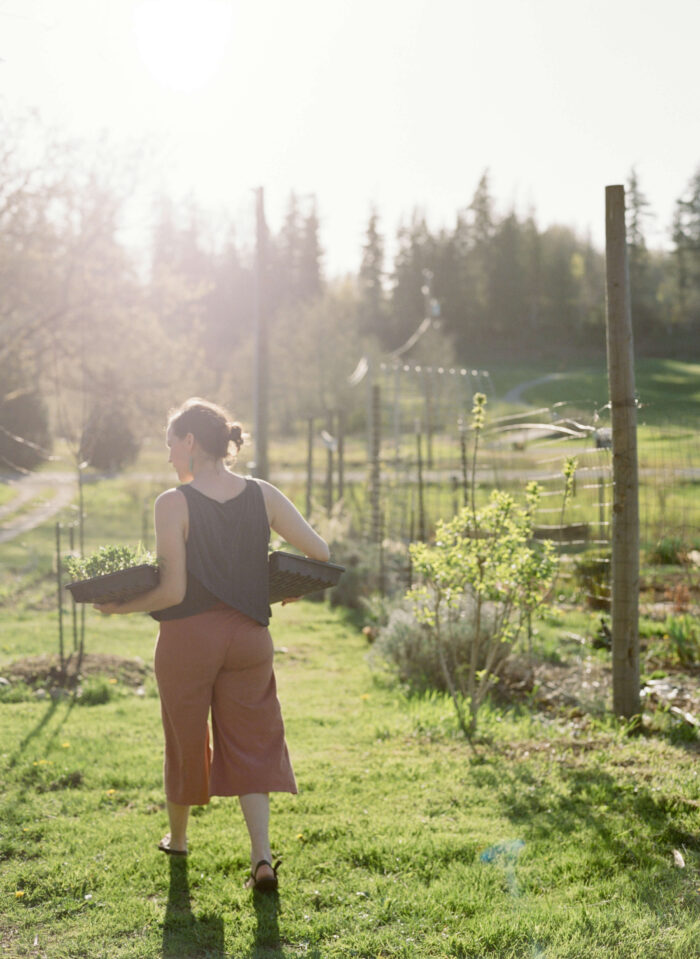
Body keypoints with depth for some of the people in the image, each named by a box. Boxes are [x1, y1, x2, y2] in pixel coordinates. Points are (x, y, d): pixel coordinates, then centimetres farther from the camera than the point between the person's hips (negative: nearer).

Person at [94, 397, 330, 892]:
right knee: (251, 745, 10)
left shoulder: (174, 504, -12)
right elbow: (320, 553, -1)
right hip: (249, 635, 3)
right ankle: (263, 857, -2)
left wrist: (120, 607, -2)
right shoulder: (262, 495, 0)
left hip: (189, 637, -3)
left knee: (185, 738, 16)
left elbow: (173, 591, -16)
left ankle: (178, 837, 37)